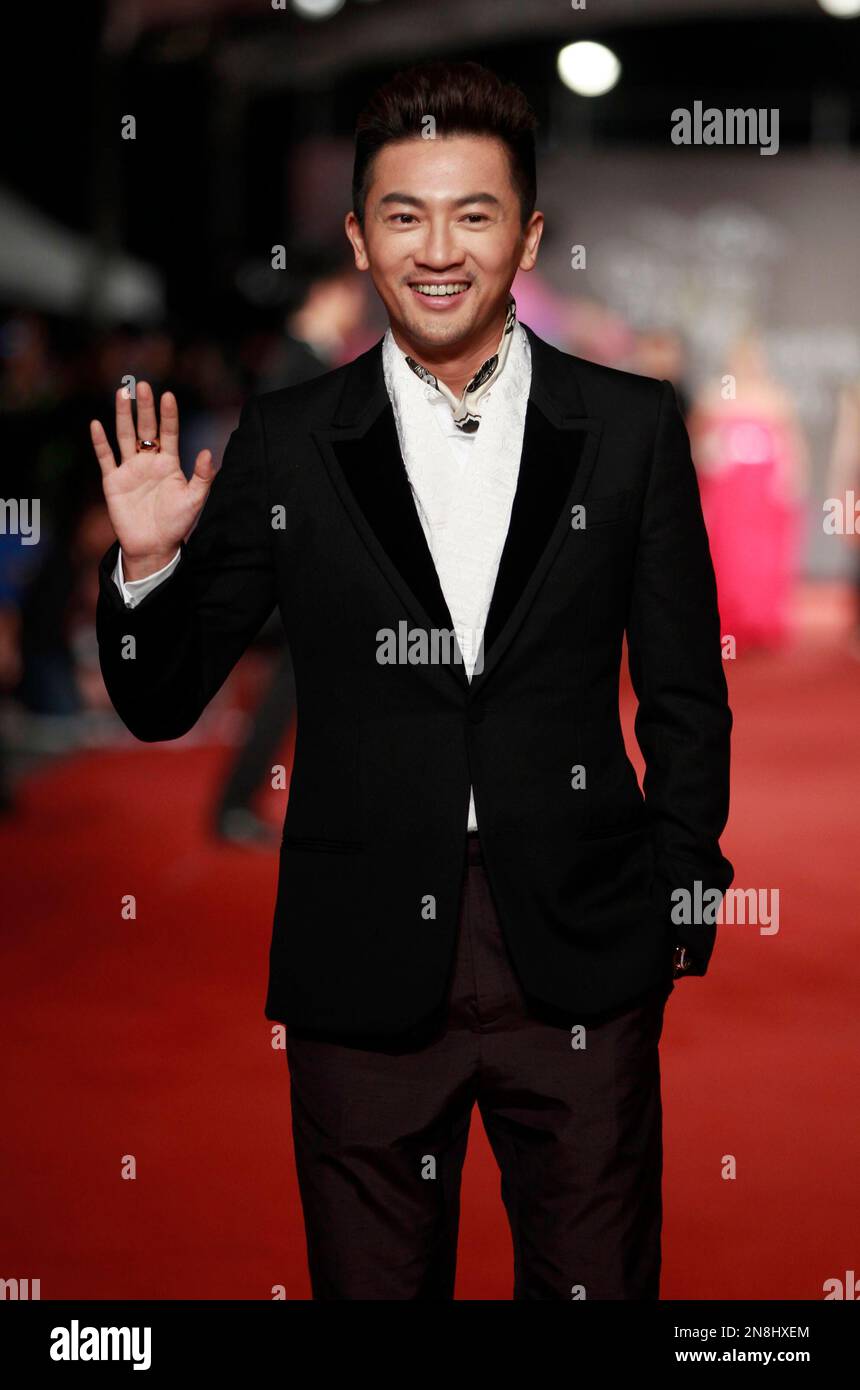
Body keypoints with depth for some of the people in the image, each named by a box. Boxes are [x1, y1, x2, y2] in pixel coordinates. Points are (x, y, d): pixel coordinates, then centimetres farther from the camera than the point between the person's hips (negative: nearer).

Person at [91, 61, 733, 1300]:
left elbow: (687, 699, 7)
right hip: (368, 973, 0)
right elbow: (161, 704, 6)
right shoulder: (286, 445, 1)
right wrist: (148, 564, -12)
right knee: (373, 1286, 11)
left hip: (582, 966, 0)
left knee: (596, 1284, 9)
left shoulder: (630, 428, 2)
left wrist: (678, 916, 3)